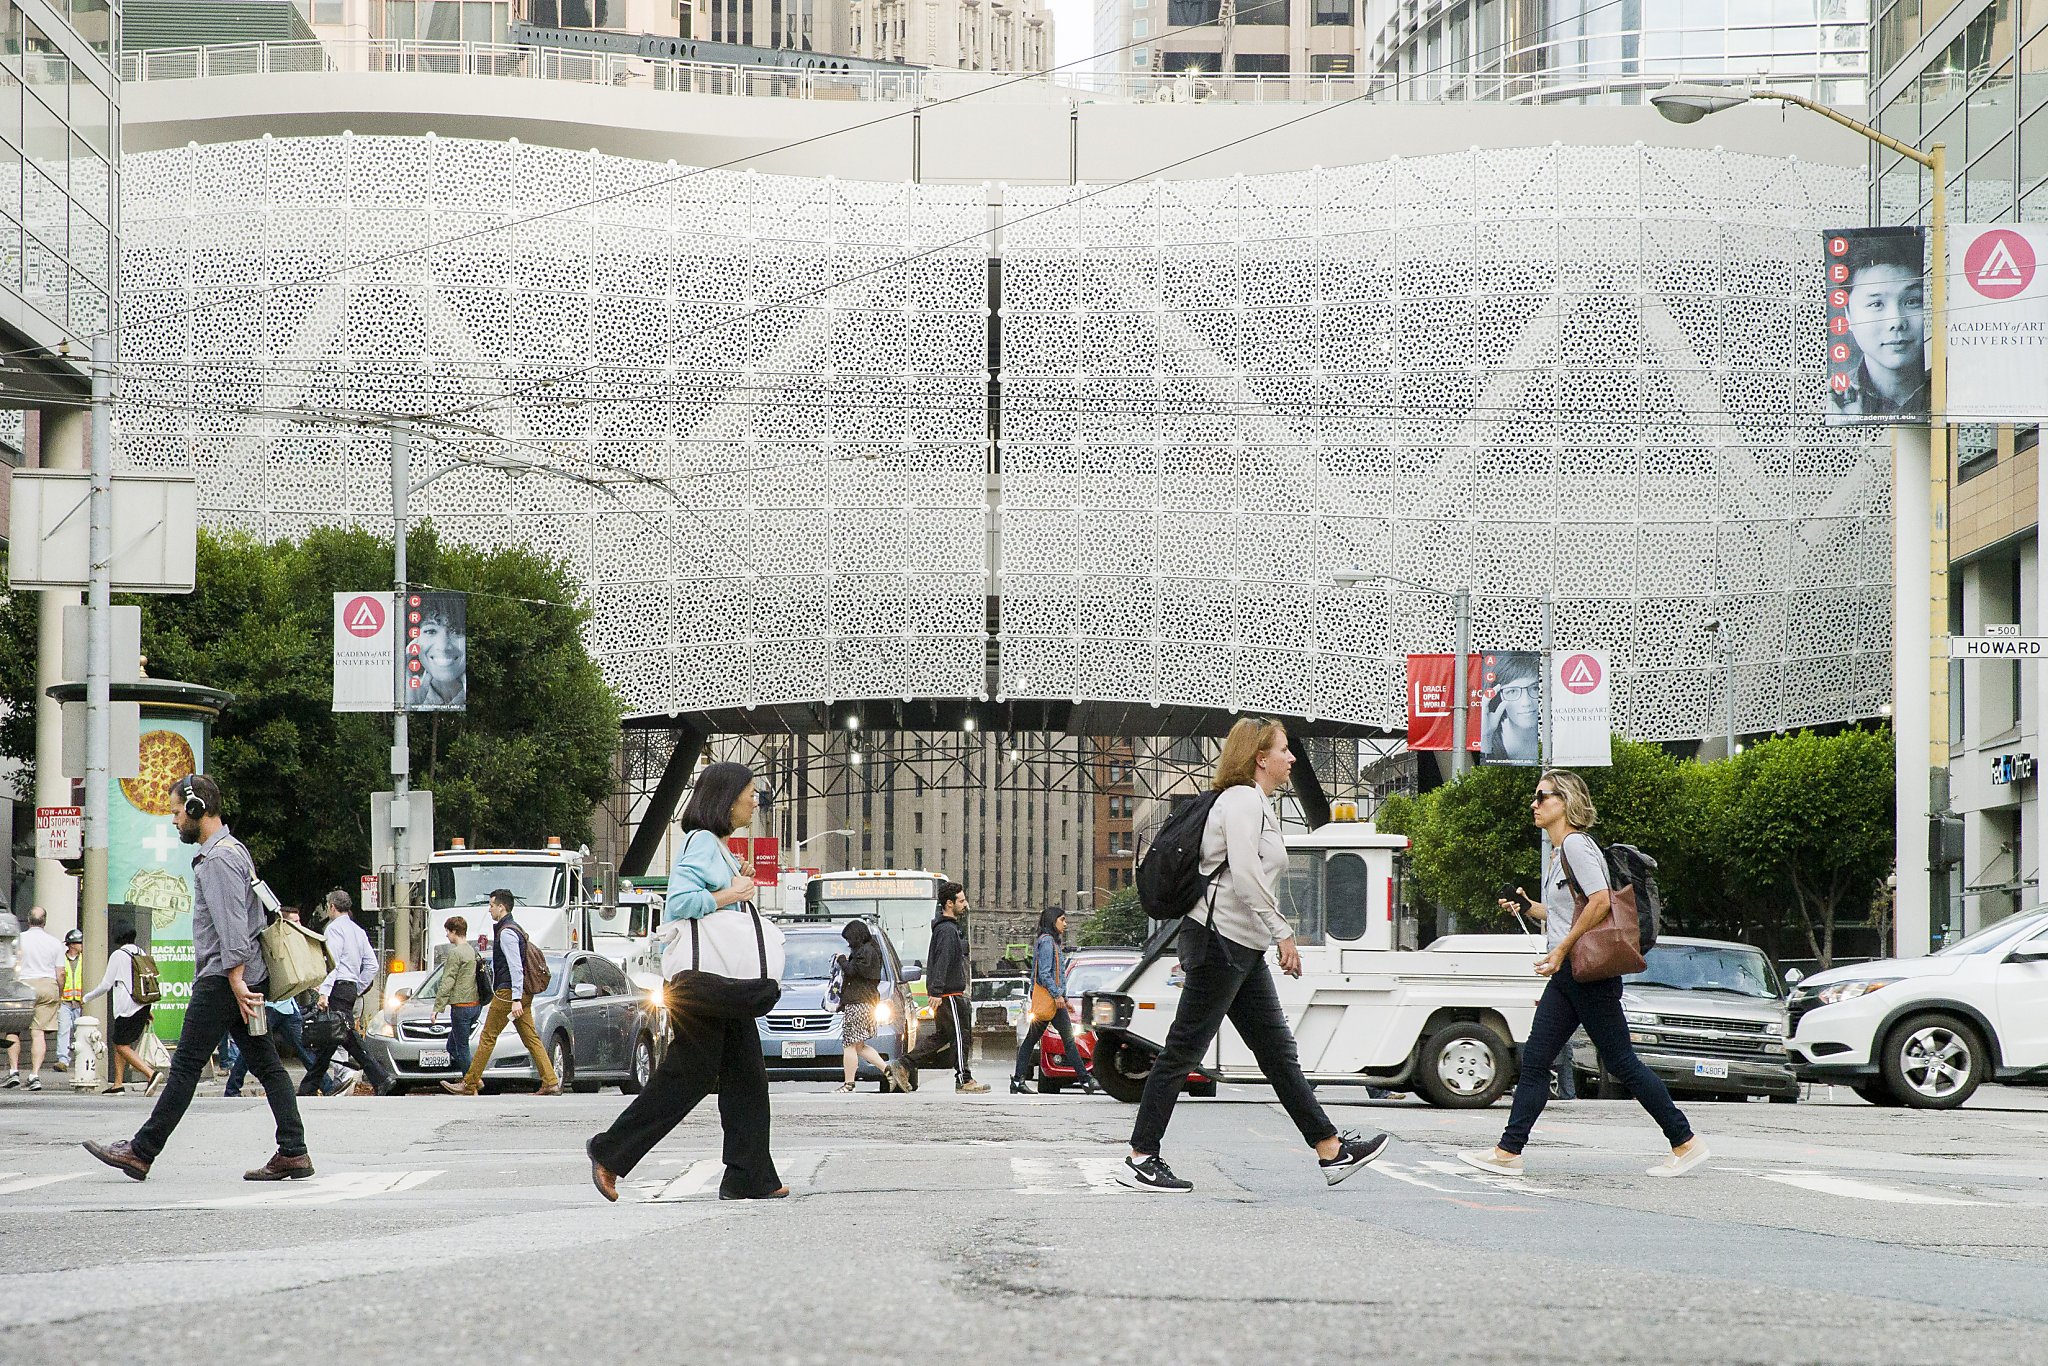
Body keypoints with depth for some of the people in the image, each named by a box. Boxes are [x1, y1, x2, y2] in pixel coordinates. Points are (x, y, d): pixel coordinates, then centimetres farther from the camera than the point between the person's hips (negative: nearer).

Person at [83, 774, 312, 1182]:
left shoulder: (218, 859, -12)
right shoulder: (235, 850, 21)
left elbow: (232, 924, -20)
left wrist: (236, 980, -24)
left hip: (222, 978, -10)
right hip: (245, 977, 11)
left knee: (186, 1065, -6)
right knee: (266, 1065, 4)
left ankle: (141, 1152, -3)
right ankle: (293, 1152, -1)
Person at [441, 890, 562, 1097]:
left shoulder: (506, 933, -13)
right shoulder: (514, 929, 18)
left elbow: (516, 968, -21)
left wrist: (516, 999, -26)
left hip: (508, 993, -10)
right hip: (524, 993, 10)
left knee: (488, 1037, -2)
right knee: (531, 1038, 5)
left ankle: (469, 1084, 3)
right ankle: (551, 1083, -3)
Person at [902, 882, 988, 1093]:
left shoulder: (948, 927, 18)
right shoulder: (947, 930, -16)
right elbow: (942, 962, -24)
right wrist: (936, 991, -29)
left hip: (944, 993, 10)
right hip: (949, 994, -10)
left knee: (941, 1036, 14)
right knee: (961, 1035, -4)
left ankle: (903, 1064, 11)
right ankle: (964, 1080, 1)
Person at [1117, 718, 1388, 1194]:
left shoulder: (1257, 804, 20)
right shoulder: (1242, 800, -12)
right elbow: (1244, 876, -23)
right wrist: (1283, 933, -20)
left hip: (1242, 949, 11)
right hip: (1220, 939, -11)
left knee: (1278, 1049, 9)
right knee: (1184, 1050, -6)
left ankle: (1331, 1150, 9)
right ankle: (1140, 1159, -3)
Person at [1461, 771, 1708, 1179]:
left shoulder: (1575, 844, -11)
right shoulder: (1560, 850, 18)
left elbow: (1600, 901, -22)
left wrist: (1562, 949, -20)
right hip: (1568, 974, 10)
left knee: (1621, 1062, -6)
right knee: (1534, 1061, 3)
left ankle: (1686, 1143, 1)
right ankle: (1508, 1151, 1)